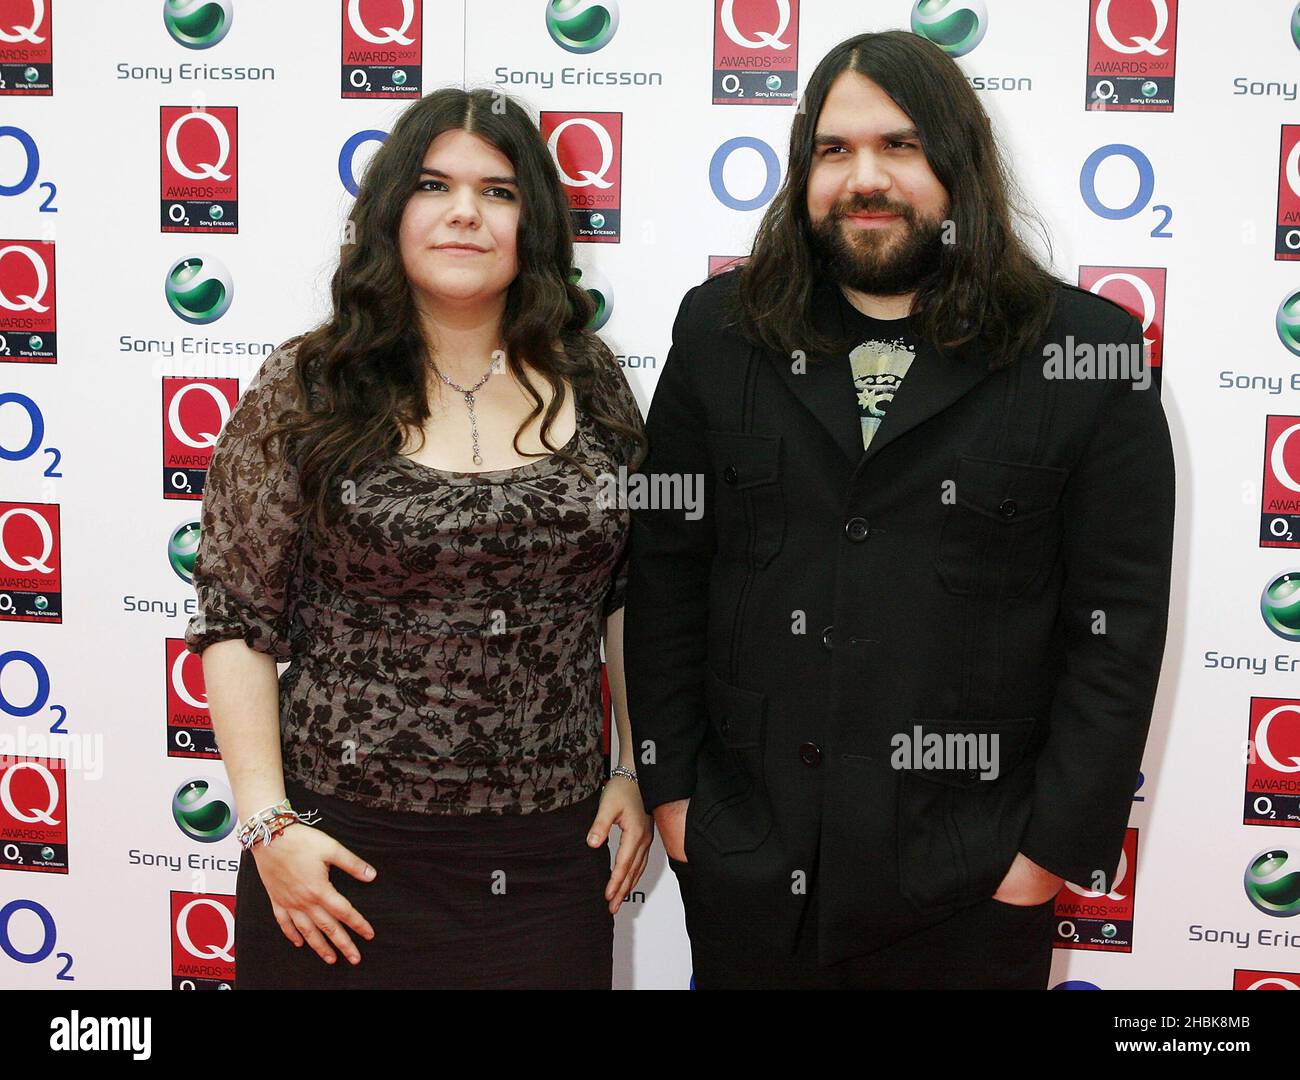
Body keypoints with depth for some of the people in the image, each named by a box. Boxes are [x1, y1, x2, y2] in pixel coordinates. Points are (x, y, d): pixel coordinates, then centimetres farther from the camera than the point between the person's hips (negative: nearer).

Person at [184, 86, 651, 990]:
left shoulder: (591, 387, 3)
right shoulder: (306, 392, -4)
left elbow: (633, 599, 10)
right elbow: (236, 623, -4)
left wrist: (638, 770, 7)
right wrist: (270, 825, -10)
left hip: (553, 851, 3)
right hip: (347, 855, -2)